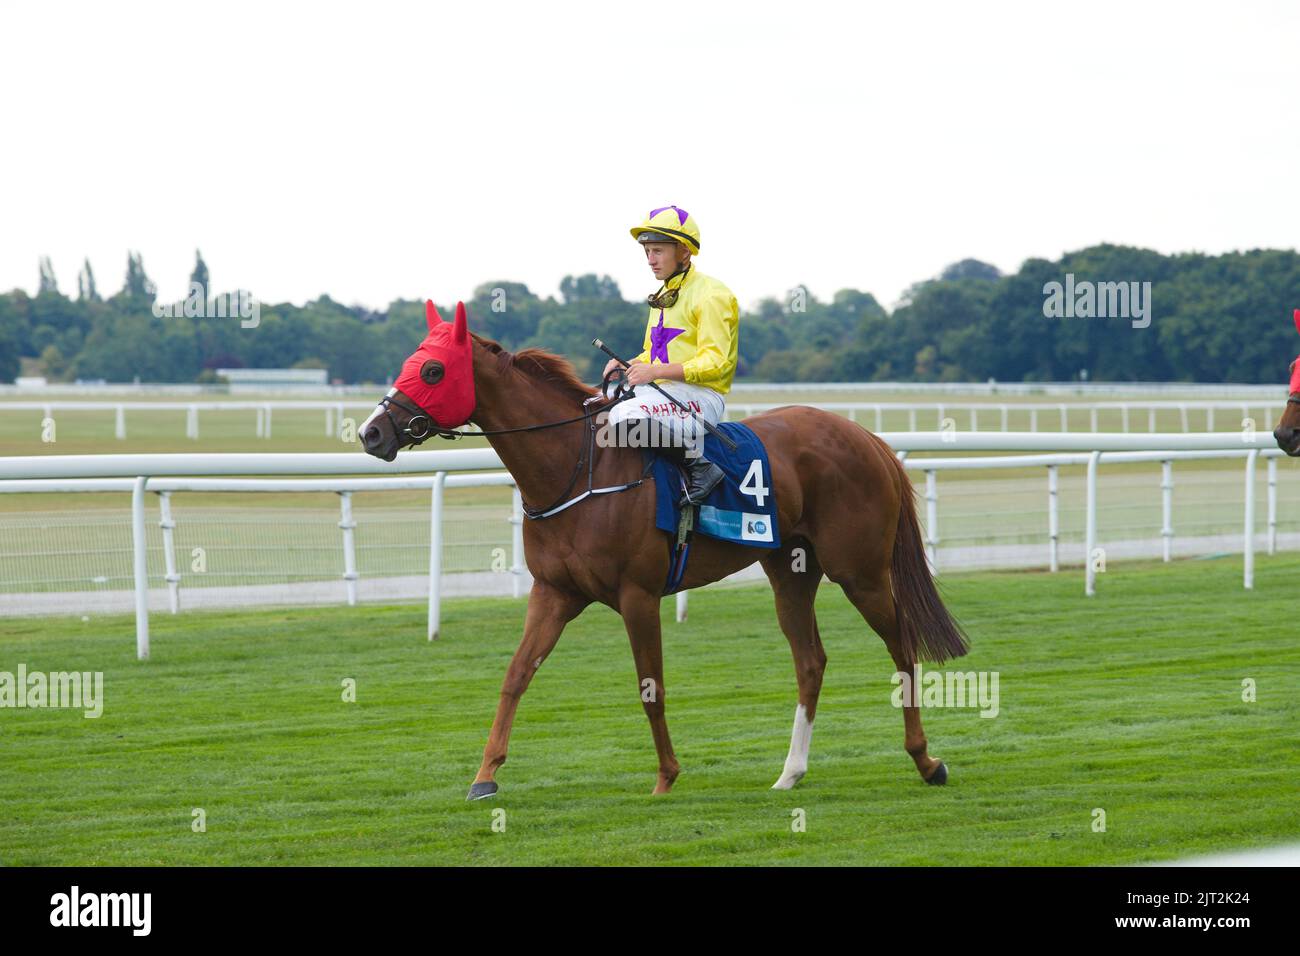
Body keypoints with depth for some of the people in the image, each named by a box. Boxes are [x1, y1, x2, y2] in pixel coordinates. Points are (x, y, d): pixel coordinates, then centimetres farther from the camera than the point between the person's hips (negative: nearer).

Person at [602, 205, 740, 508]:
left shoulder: (710, 295, -9)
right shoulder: (664, 297, 21)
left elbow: (713, 363, -18)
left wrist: (655, 372, -23)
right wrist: (628, 365, 5)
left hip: (701, 396, -9)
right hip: (664, 392, 9)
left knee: (625, 415, -33)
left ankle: (699, 465, -23)